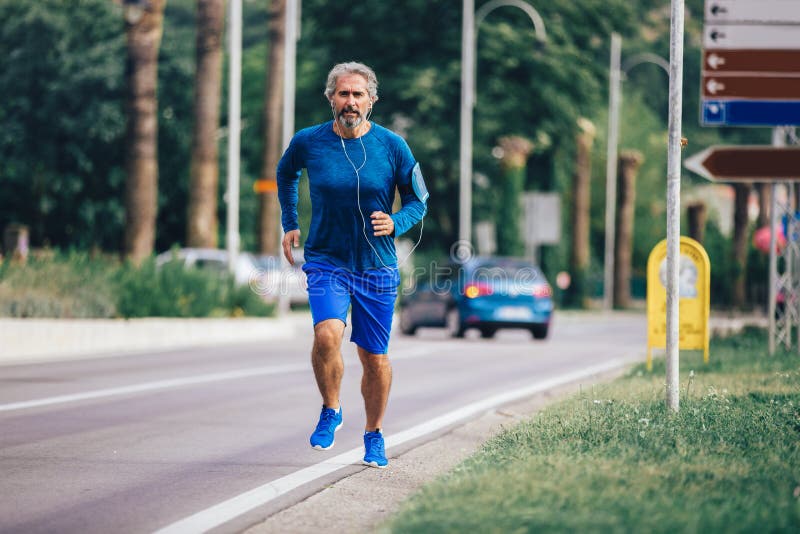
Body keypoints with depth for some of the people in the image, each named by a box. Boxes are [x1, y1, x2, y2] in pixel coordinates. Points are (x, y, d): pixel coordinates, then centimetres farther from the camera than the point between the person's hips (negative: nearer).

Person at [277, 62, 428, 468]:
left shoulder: (392, 146, -5)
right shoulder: (308, 142, -4)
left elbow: (417, 201, 5)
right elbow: (285, 175, 19)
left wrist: (395, 223, -15)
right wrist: (289, 224, 13)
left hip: (377, 267, 1)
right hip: (326, 263, -1)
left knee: (374, 358, 7)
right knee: (327, 335, -25)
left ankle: (374, 435, 30)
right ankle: (330, 411, 0)